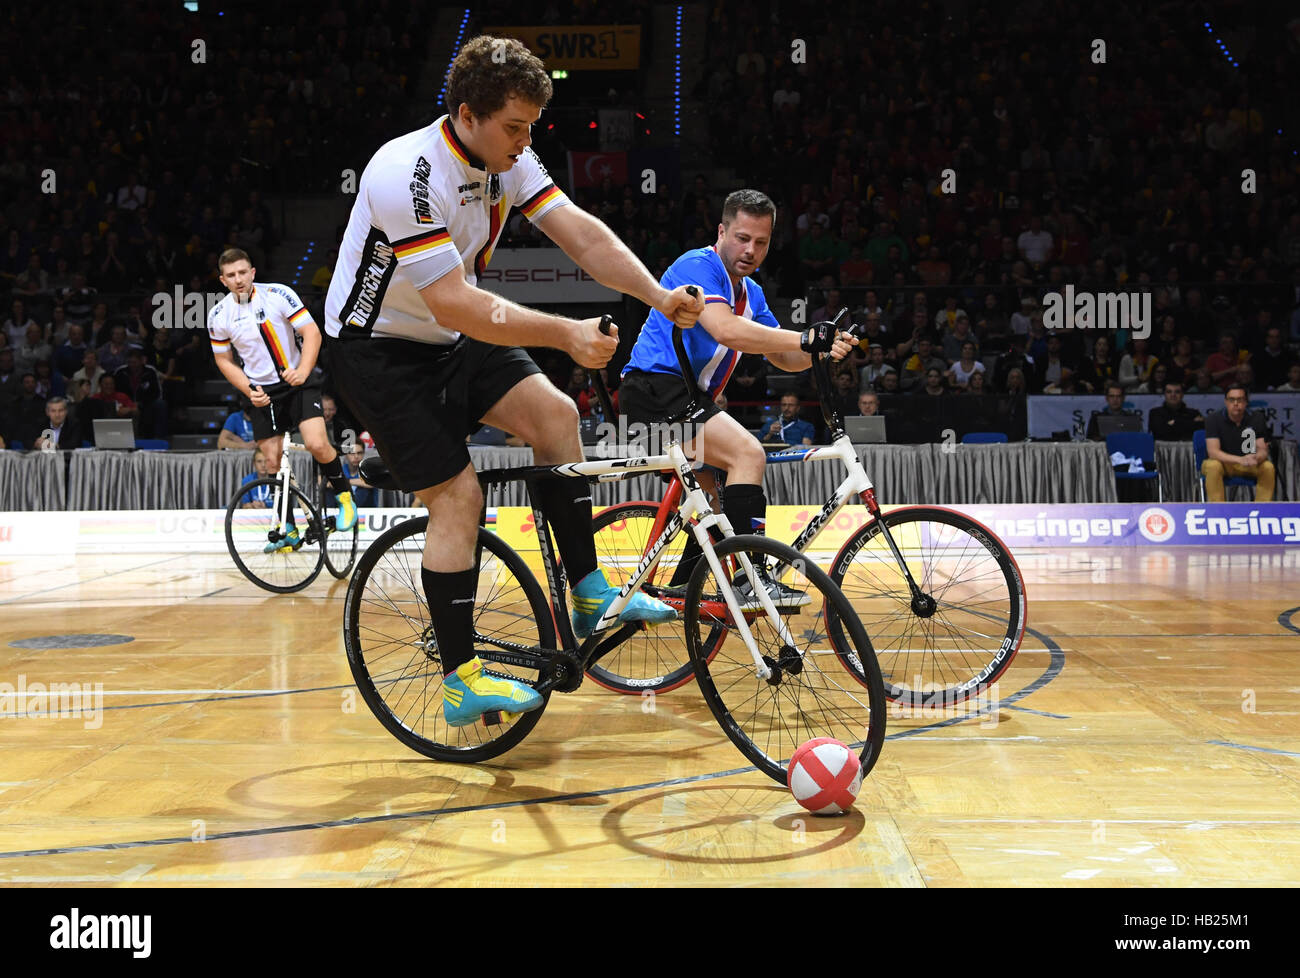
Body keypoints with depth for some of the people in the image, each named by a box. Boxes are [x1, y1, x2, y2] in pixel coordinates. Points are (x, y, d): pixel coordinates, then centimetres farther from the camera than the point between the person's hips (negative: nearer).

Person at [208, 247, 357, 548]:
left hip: (298, 382, -3)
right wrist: (249, 391, -5)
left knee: (317, 445, -22)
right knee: (273, 462, 2)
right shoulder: (219, 316, -2)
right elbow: (223, 360, 9)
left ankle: (344, 497, 3)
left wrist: (303, 371, -26)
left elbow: (312, 332, -12)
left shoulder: (278, 294, -11)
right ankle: (289, 531, 13)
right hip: (262, 393, 3)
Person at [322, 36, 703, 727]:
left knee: (554, 412, -9)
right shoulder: (409, 173, -29)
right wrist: (564, 334, -38)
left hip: (449, 341, 8)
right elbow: (452, 304, -35)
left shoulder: (507, 158, -5)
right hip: (378, 352, -7)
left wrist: (658, 296, -24)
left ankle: (588, 594, 1)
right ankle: (460, 681, -2)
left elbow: (581, 234, -11)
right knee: (459, 495, -13)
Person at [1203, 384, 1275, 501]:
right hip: (1222, 463, -2)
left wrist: (1256, 458, -35)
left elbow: (1263, 450, -8)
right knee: (1213, 466, -35)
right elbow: (1213, 451, -24)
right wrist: (1240, 460, -39)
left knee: (1268, 467, -26)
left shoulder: (1257, 419, -6)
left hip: (1249, 466, 2)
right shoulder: (1214, 420, -14)